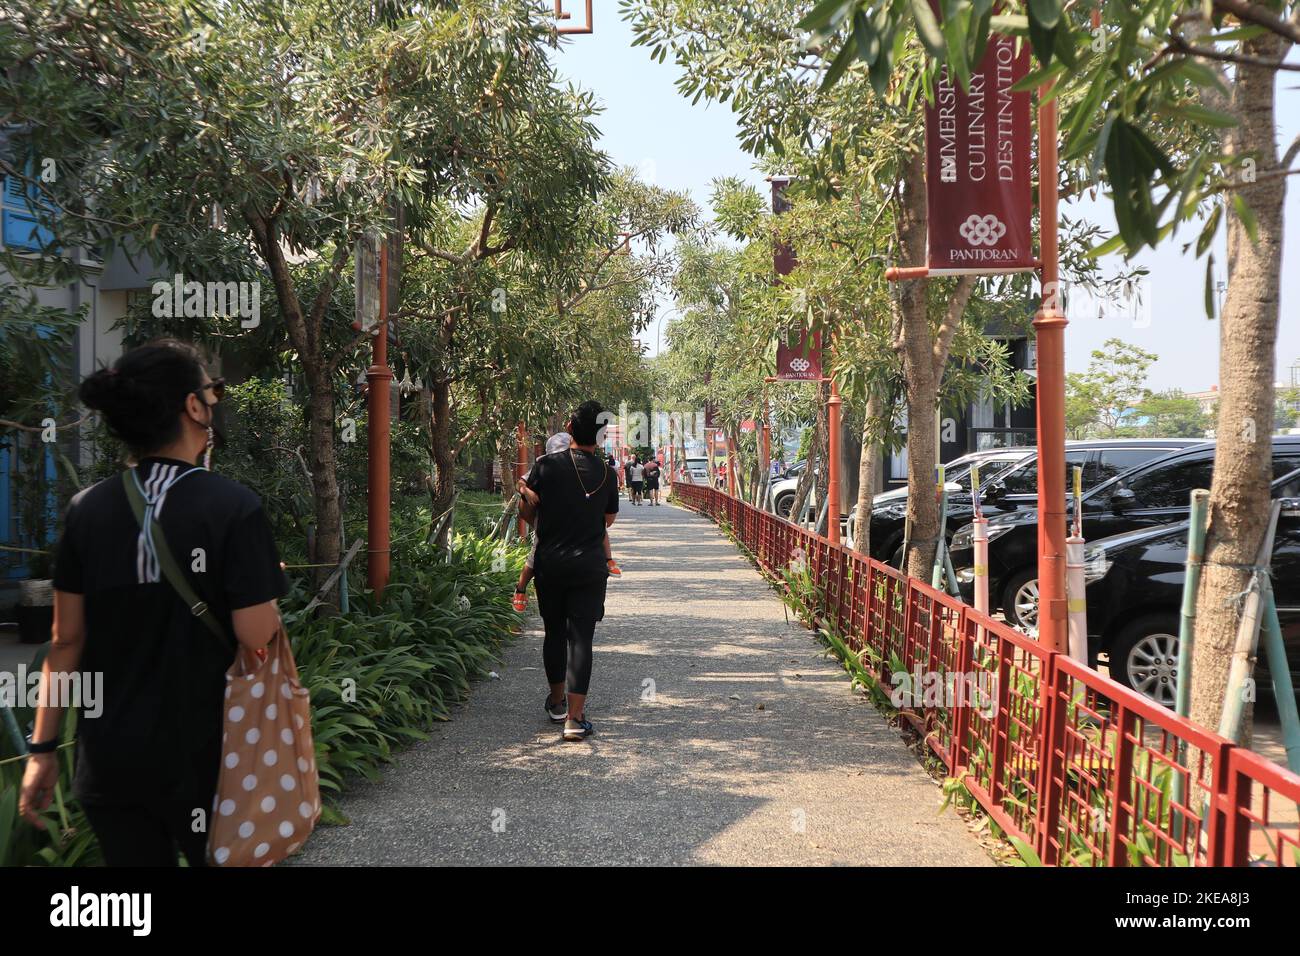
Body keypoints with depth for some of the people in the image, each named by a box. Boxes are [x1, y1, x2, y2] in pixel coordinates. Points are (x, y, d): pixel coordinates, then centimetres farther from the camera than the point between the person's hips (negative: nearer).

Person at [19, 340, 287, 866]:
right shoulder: (233, 507, -15)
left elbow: (67, 641, 0)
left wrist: (42, 748, 7)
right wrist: (266, 591, 3)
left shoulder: (87, 510, -3)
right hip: (203, 756, -4)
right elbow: (258, 638, -17)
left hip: (110, 758, 4)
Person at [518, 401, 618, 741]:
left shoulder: (546, 465, -7)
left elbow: (526, 511, 0)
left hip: (549, 563, 1)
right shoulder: (606, 473, -2)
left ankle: (557, 701, 32)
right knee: (581, 637, -1)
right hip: (589, 566, -1)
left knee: (554, 631, 17)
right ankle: (575, 717, -6)